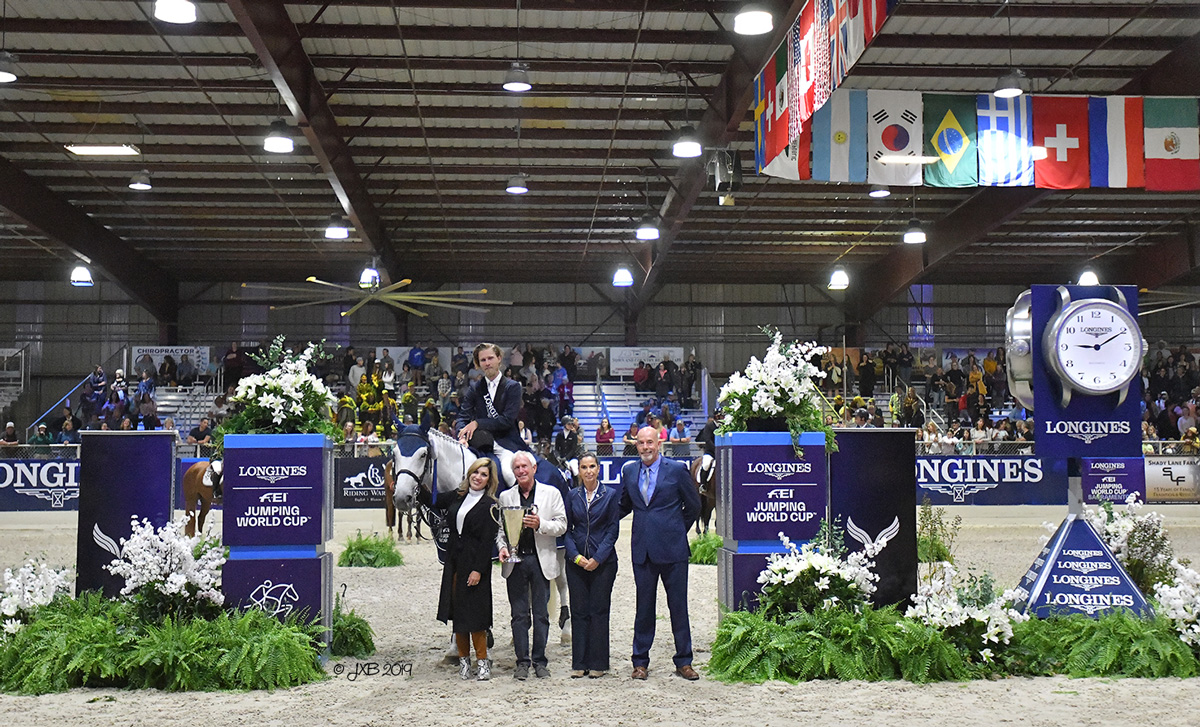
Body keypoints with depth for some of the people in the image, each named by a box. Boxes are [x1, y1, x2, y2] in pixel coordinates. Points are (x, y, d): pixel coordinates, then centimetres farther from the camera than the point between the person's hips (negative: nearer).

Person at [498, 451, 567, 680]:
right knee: (519, 614, 4)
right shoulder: (505, 497, 10)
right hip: (515, 560, 1)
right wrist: (502, 548, -6)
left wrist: (540, 524, -16)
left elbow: (562, 525, 1)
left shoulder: (551, 493, 5)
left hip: (541, 560, -1)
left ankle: (540, 661, 13)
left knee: (541, 614, 3)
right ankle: (522, 662, 12)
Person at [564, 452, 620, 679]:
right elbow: (567, 529, 7)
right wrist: (576, 556, -7)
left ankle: (597, 663, 7)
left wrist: (598, 558, -10)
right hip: (576, 561, 2)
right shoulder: (572, 496, 8)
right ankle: (579, 663, 9)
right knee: (579, 611, 3)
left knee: (599, 611, 0)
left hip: (603, 561, -2)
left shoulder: (610, 496, 2)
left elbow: (613, 529, -1)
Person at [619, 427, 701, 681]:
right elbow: (624, 505, 20)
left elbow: (693, 505, 7)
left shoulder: (677, 470, -2)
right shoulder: (629, 471, 8)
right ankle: (640, 662, 18)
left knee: (678, 606, 4)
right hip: (642, 550, 3)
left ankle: (683, 662, 15)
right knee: (644, 607, 8)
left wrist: (677, 532, 8)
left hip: (672, 548, -2)